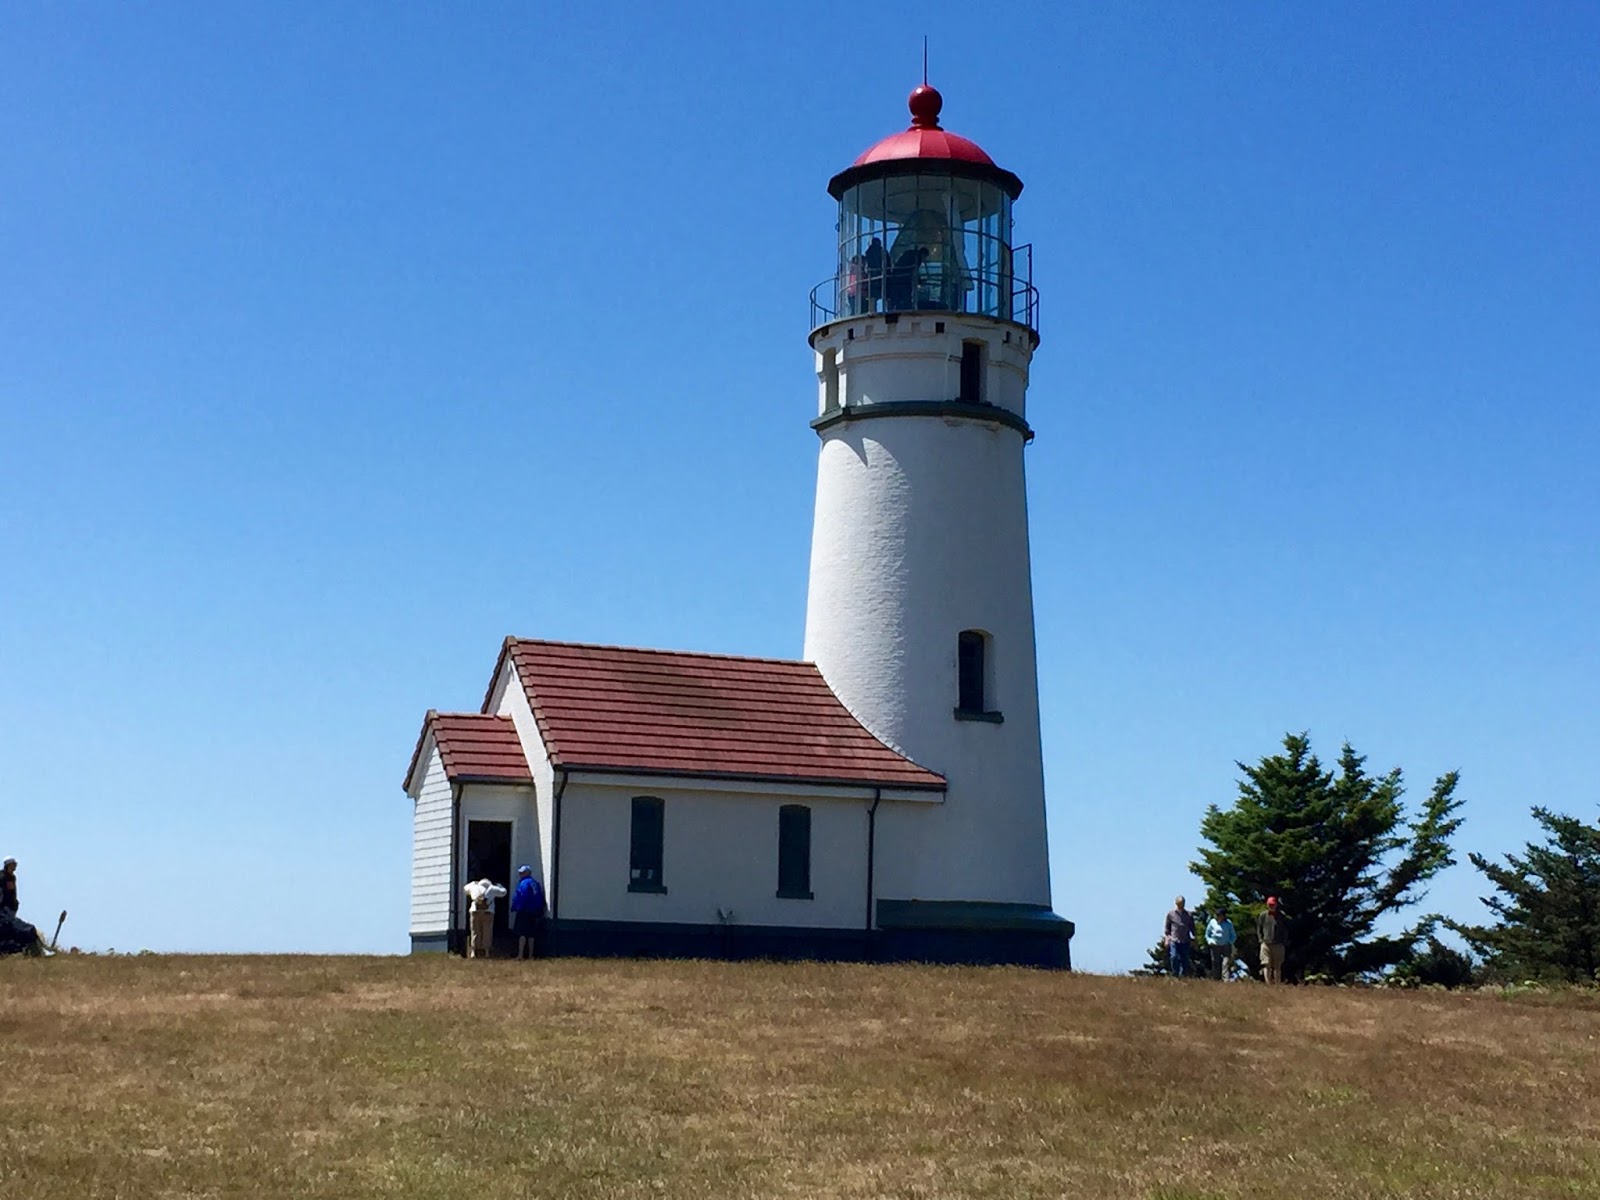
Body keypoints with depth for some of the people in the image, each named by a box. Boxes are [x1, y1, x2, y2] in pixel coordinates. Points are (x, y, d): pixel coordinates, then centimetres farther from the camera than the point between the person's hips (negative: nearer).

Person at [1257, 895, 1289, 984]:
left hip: (1278, 945, -1)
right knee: (1266, 965, -9)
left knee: (1277, 967, 4)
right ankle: (1268, 983, -9)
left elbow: (1286, 930, 8)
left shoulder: (1282, 917, 3)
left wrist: (1284, 942, 0)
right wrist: (1261, 939, 4)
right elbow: (1258, 929, 15)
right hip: (1265, 944, 1)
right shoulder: (1263, 916, 7)